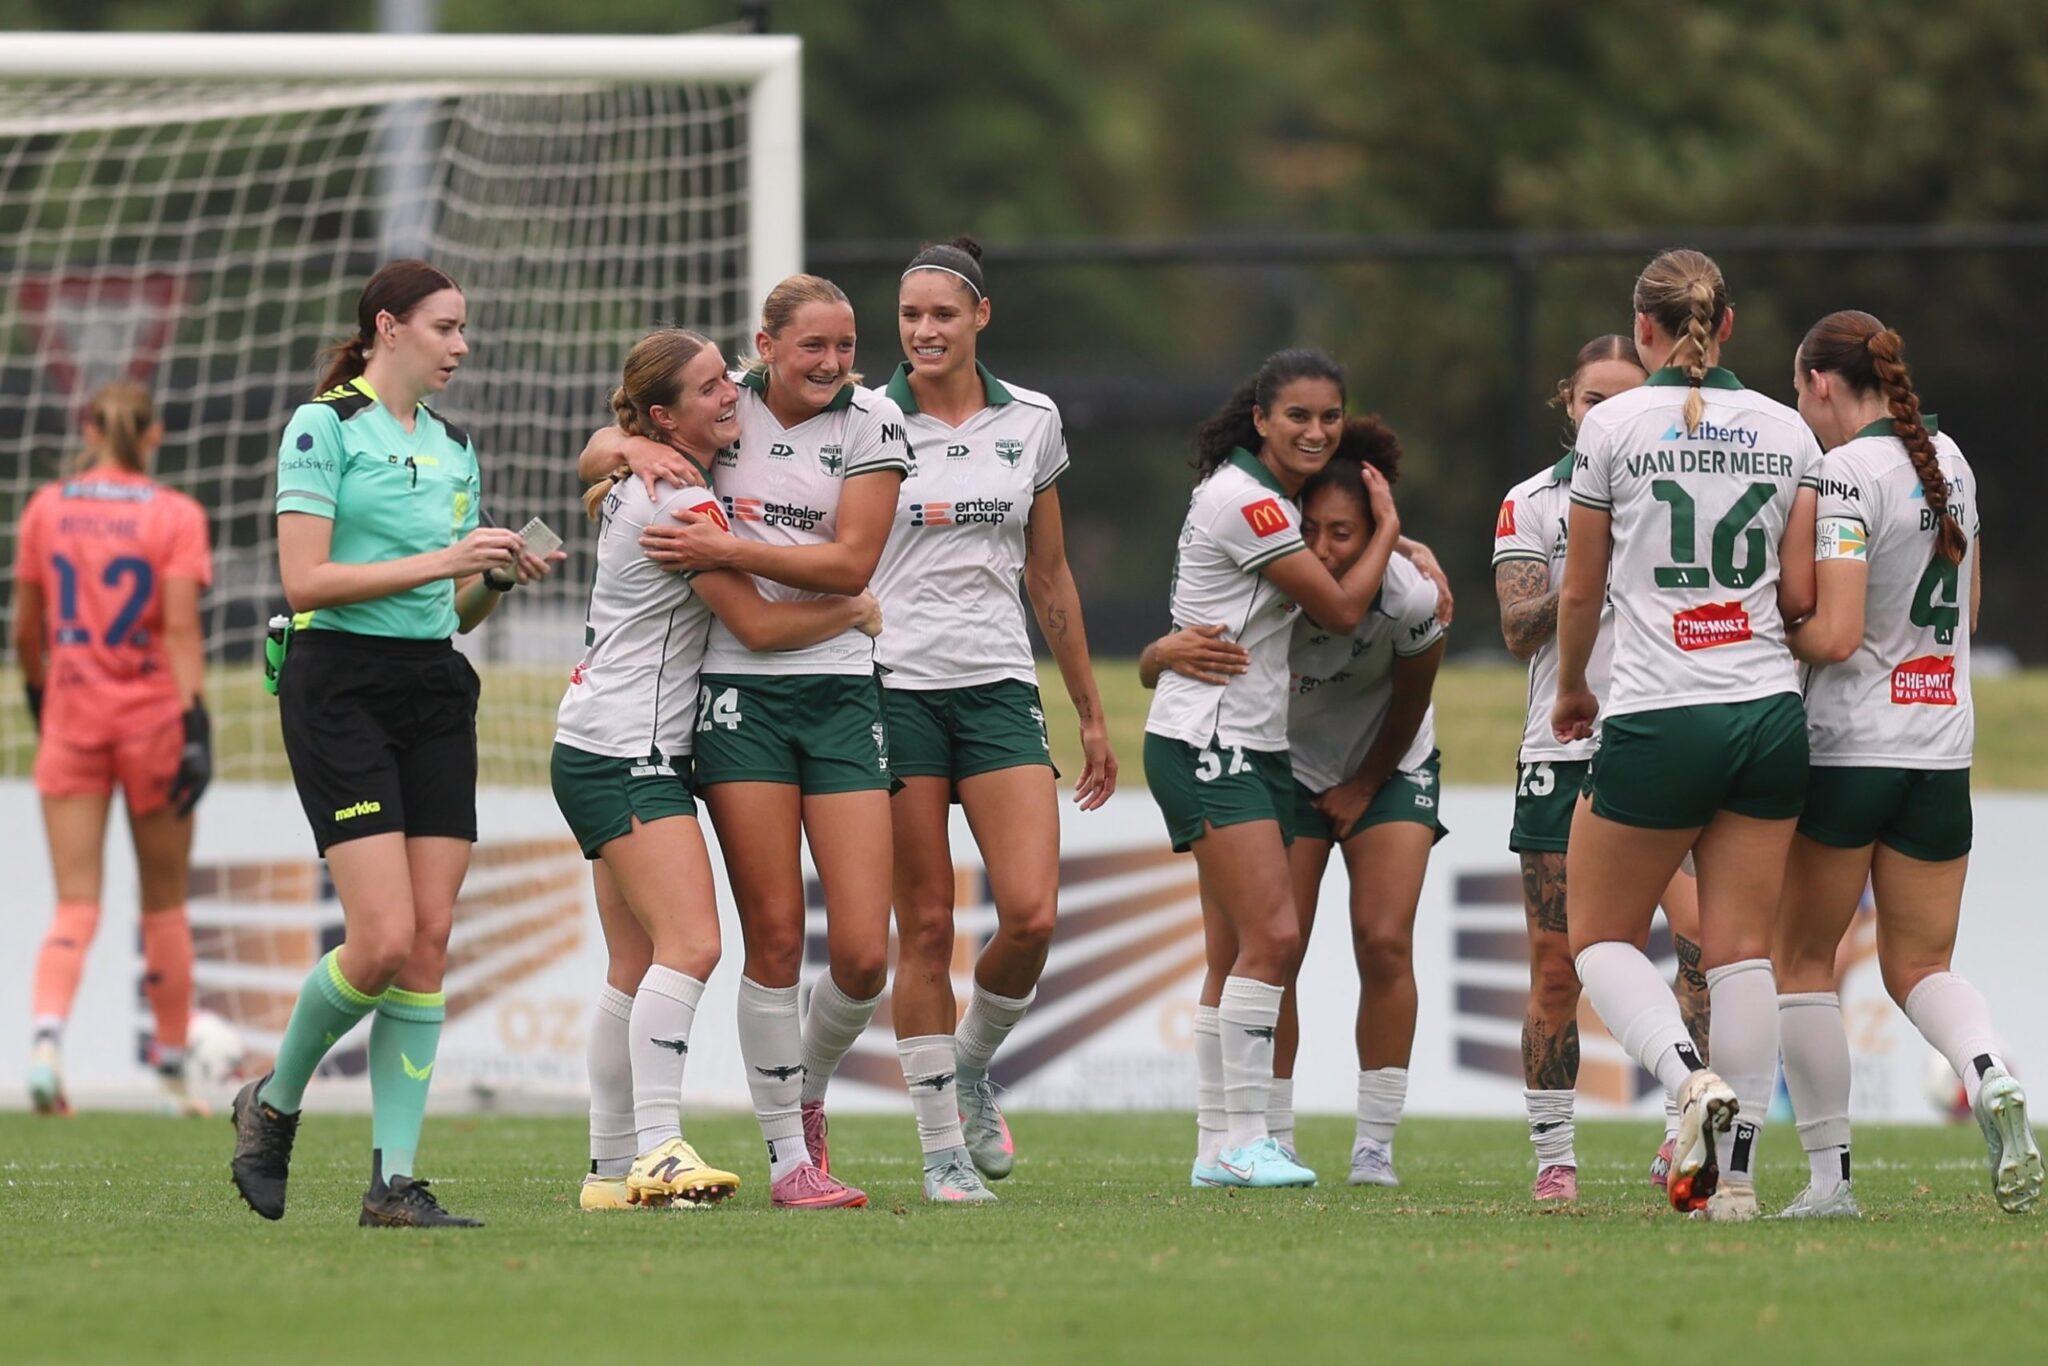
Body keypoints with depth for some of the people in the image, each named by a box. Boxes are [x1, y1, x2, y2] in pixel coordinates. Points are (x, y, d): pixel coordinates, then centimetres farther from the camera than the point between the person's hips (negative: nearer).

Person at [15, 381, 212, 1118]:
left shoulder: (46, 508, 3)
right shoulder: (175, 515, -5)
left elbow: (26, 629, 9)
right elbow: (180, 628, -15)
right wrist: (194, 718, -17)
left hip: (71, 717, 2)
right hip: (152, 716, -2)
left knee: (76, 904, -1)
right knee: (164, 904, 12)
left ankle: (46, 1036, -27)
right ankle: (172, 1072, 18)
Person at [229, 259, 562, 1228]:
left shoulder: (453, 445, 16)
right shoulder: (323, 427, -5)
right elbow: (304, 579, -14)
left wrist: (499, 577, -2)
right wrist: (440, 561, -17)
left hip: (434, 692, 7)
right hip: (340, 689, -7)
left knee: (429, 943, -2)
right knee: (383, 941, -15)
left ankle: (394, 1180, 0)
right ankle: (273, 1104, 11)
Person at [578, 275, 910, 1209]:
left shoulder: (872, 421, 0)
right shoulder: (725, 406, 4)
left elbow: (851, 564, -9)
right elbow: (596, 458, 14)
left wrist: (725, 548, -16)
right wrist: (635, 447, -9)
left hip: (839, 691, 0)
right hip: (737, 690, 0)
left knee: (863, 955, -5)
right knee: (775, 939, -5)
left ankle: (807, 1091, 24)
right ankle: (789, 1157, 5)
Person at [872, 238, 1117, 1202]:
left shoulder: (1032, 423, 9)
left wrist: (1092, 714, 19)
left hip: (999, 685, 2)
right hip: (895, 684, -2)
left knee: (1031, 914, -12)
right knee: (925, 925, -3)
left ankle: (971, 1068, 16)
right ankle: (943, 1149, 5)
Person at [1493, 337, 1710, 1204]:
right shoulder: (1532, 504, 4)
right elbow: (1519, 631, -5)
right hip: (1563, 753, 0)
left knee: (1703, 936, -18)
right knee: (1556, 969, 1)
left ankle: (1681, 1139, -10)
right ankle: (1554, 1155, 12)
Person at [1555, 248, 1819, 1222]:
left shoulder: (1615, 424, -3)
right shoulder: (1787, 432, 5)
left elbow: (1580, 593, 3)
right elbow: (1801, 597, 5)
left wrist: (1572, 690, 20)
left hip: (1658, 718, -3)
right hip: (1769, 711, 4)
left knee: (1600, 937, 9)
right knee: (1743, 949, 5)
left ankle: (1690, 1077, -17)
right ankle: (1735, 1170, 0)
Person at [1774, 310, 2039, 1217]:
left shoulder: (1844, 474, -15)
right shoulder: (1947, 459, 9)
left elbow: (1835, 634, -20)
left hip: (1844, 747, -6)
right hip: (1942, 748, 6)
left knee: (1803, 961, 9)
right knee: (1920, 967, 11)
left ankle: (1828, 1173, 5)